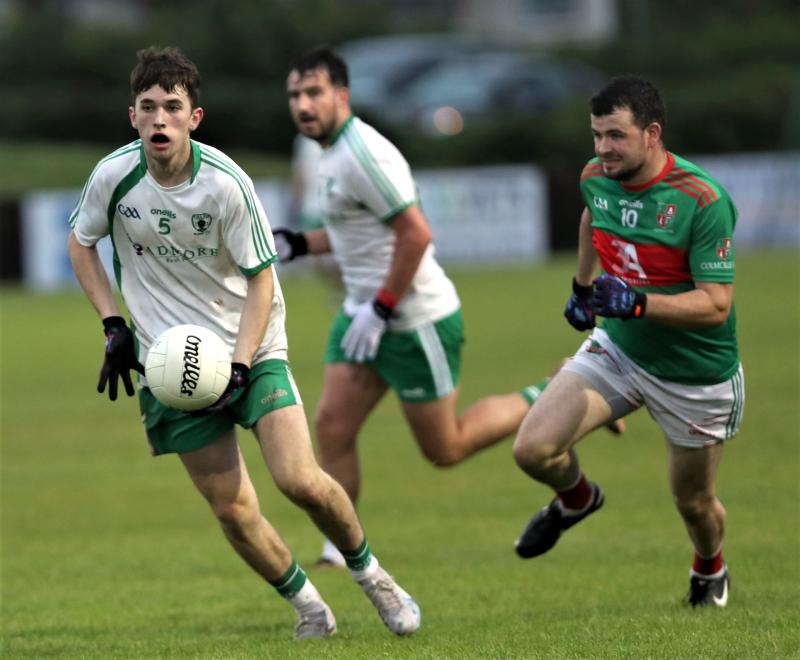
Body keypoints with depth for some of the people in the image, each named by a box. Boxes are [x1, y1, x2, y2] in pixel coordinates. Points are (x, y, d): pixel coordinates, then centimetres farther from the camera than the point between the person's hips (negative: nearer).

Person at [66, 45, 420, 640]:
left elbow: (261, 278, -9)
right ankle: (307, 605, 19)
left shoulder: (225, 183, -17)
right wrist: (114, 325, 1)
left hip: (251, 350, -2)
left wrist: (240, 366, -18)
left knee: (300, 481, -16)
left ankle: (370, 572, 11)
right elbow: (80, 242, 11)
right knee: (234, 511, -4)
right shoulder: (114, 176, -10)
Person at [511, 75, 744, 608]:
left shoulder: (703, 201, -26)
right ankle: (576, 499, 21)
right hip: (616, 348, 4)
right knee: (534, 448, -15)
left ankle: (710, 569, 48)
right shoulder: (596, 178, -7)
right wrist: (583, 286, 28)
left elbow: (716, 304, -27)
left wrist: (635, 302, -38)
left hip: (696, 376, -4)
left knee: (694, 502, 11)